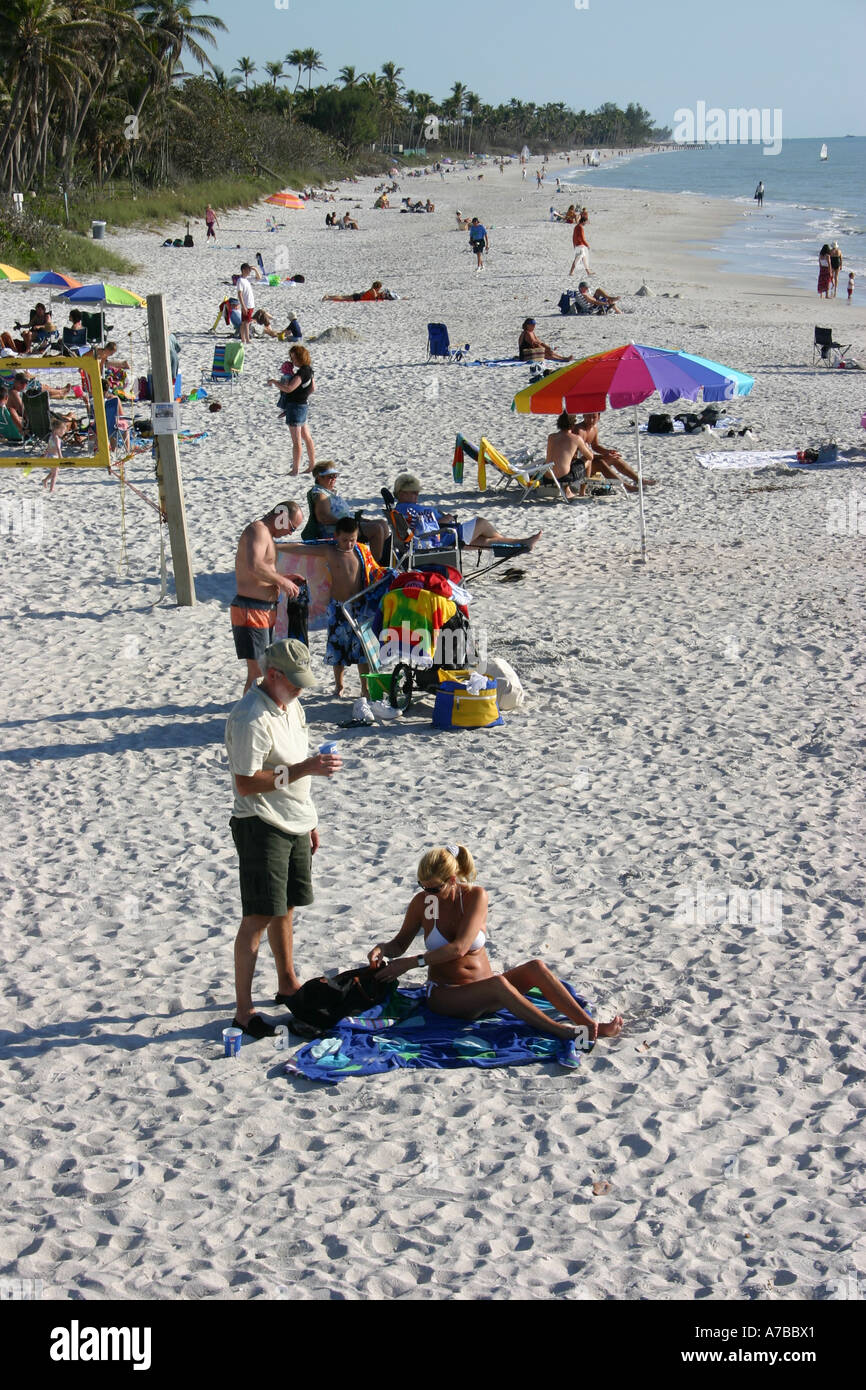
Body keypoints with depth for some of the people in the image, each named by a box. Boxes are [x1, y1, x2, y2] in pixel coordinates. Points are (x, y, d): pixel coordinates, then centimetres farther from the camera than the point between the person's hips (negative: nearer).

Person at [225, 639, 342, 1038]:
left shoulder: (291, 705, 10)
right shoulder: (250, 718, -20)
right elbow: (245, 784, -23)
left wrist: (309, 821, 22)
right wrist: (304, 769, -26)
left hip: (294, 825, 9)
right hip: (261, 827, -9)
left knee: (285, 908, 19)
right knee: (258, 918, -7)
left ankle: (287, 986, 34)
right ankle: (243, 1011, -3)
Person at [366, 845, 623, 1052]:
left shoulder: (475, 895, -7)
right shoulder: (422, 902, -3)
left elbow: (459, 948, -18)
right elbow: (400, 944, 12)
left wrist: (410, 963, -21)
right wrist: (381, 948, -12)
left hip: (485, 992, 2)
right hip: (446, 996, -2)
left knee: (535, 968, -25)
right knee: (497, 984, -35)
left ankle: (592, 1026, -30)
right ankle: (563, 1033, -38)